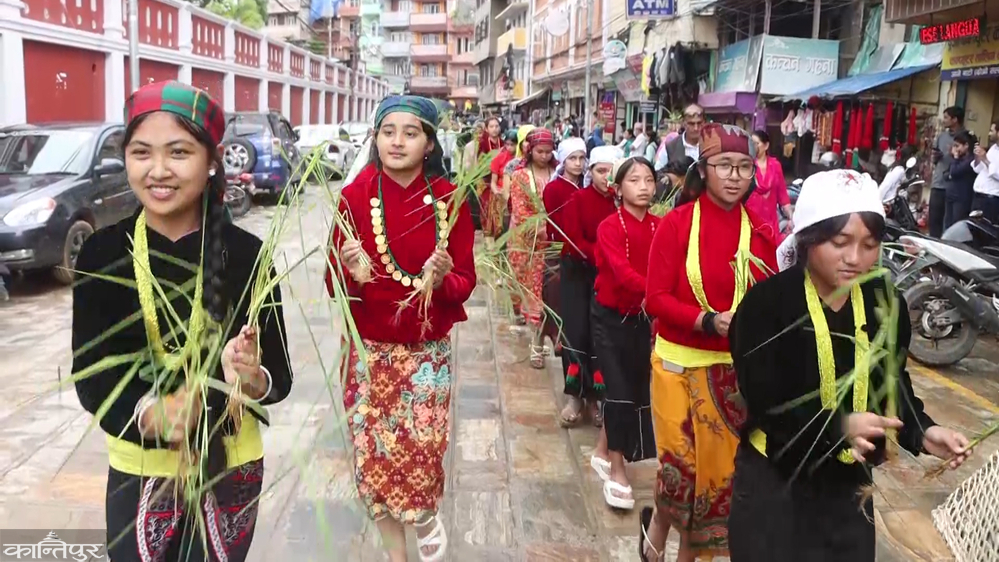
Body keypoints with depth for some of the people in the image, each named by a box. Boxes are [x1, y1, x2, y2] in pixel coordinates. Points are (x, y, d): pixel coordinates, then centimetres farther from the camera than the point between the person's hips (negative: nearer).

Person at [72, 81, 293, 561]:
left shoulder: (246, 253, -13)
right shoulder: (101, 254, -9)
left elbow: (280, 374, -9)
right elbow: (90, 378, -8)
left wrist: (252, 379, -32)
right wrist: (150, 415, -28)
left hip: (232, 469, 0)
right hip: (137, 474, 1)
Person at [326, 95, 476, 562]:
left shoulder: (450, 200, -7)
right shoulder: (354, 197, -7)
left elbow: (465, 281, -5)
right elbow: (333, 285, -5)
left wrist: (442, 280, -26)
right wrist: (351, 274, -27)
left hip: (428, 352, 0)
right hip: (368, 351, 1)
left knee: (422, 452, -2)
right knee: (373, 455, 7)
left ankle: (427, 515, 36)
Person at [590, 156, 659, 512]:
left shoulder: (660, 227, -1)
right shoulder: (609, 227, -17)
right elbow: (622, 271, -30)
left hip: (643, 317, 5)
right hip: (610, 316, -5)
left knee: (636, 387, 12)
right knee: (620, 390, -5)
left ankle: (604, 450, 34)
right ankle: (617, 471, 9)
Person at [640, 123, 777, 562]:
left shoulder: (760, 231, -2)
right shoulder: (676, 224, -10)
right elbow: (655, 300, -12)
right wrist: (709, 321, -24)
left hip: (738, 369, 3)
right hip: (680, 364, -3)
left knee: (720, 467, 12)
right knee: (682, 466, -1)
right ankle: (657, 522, 35)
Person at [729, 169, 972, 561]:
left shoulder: (886, 304, -2)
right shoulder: (766, 304, -18)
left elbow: (893, 385, 7)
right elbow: (763, 403, -22)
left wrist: (921, 431, -11)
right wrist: (838, 426, -35)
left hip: (850, 481, 5)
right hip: (774, 479, -4)